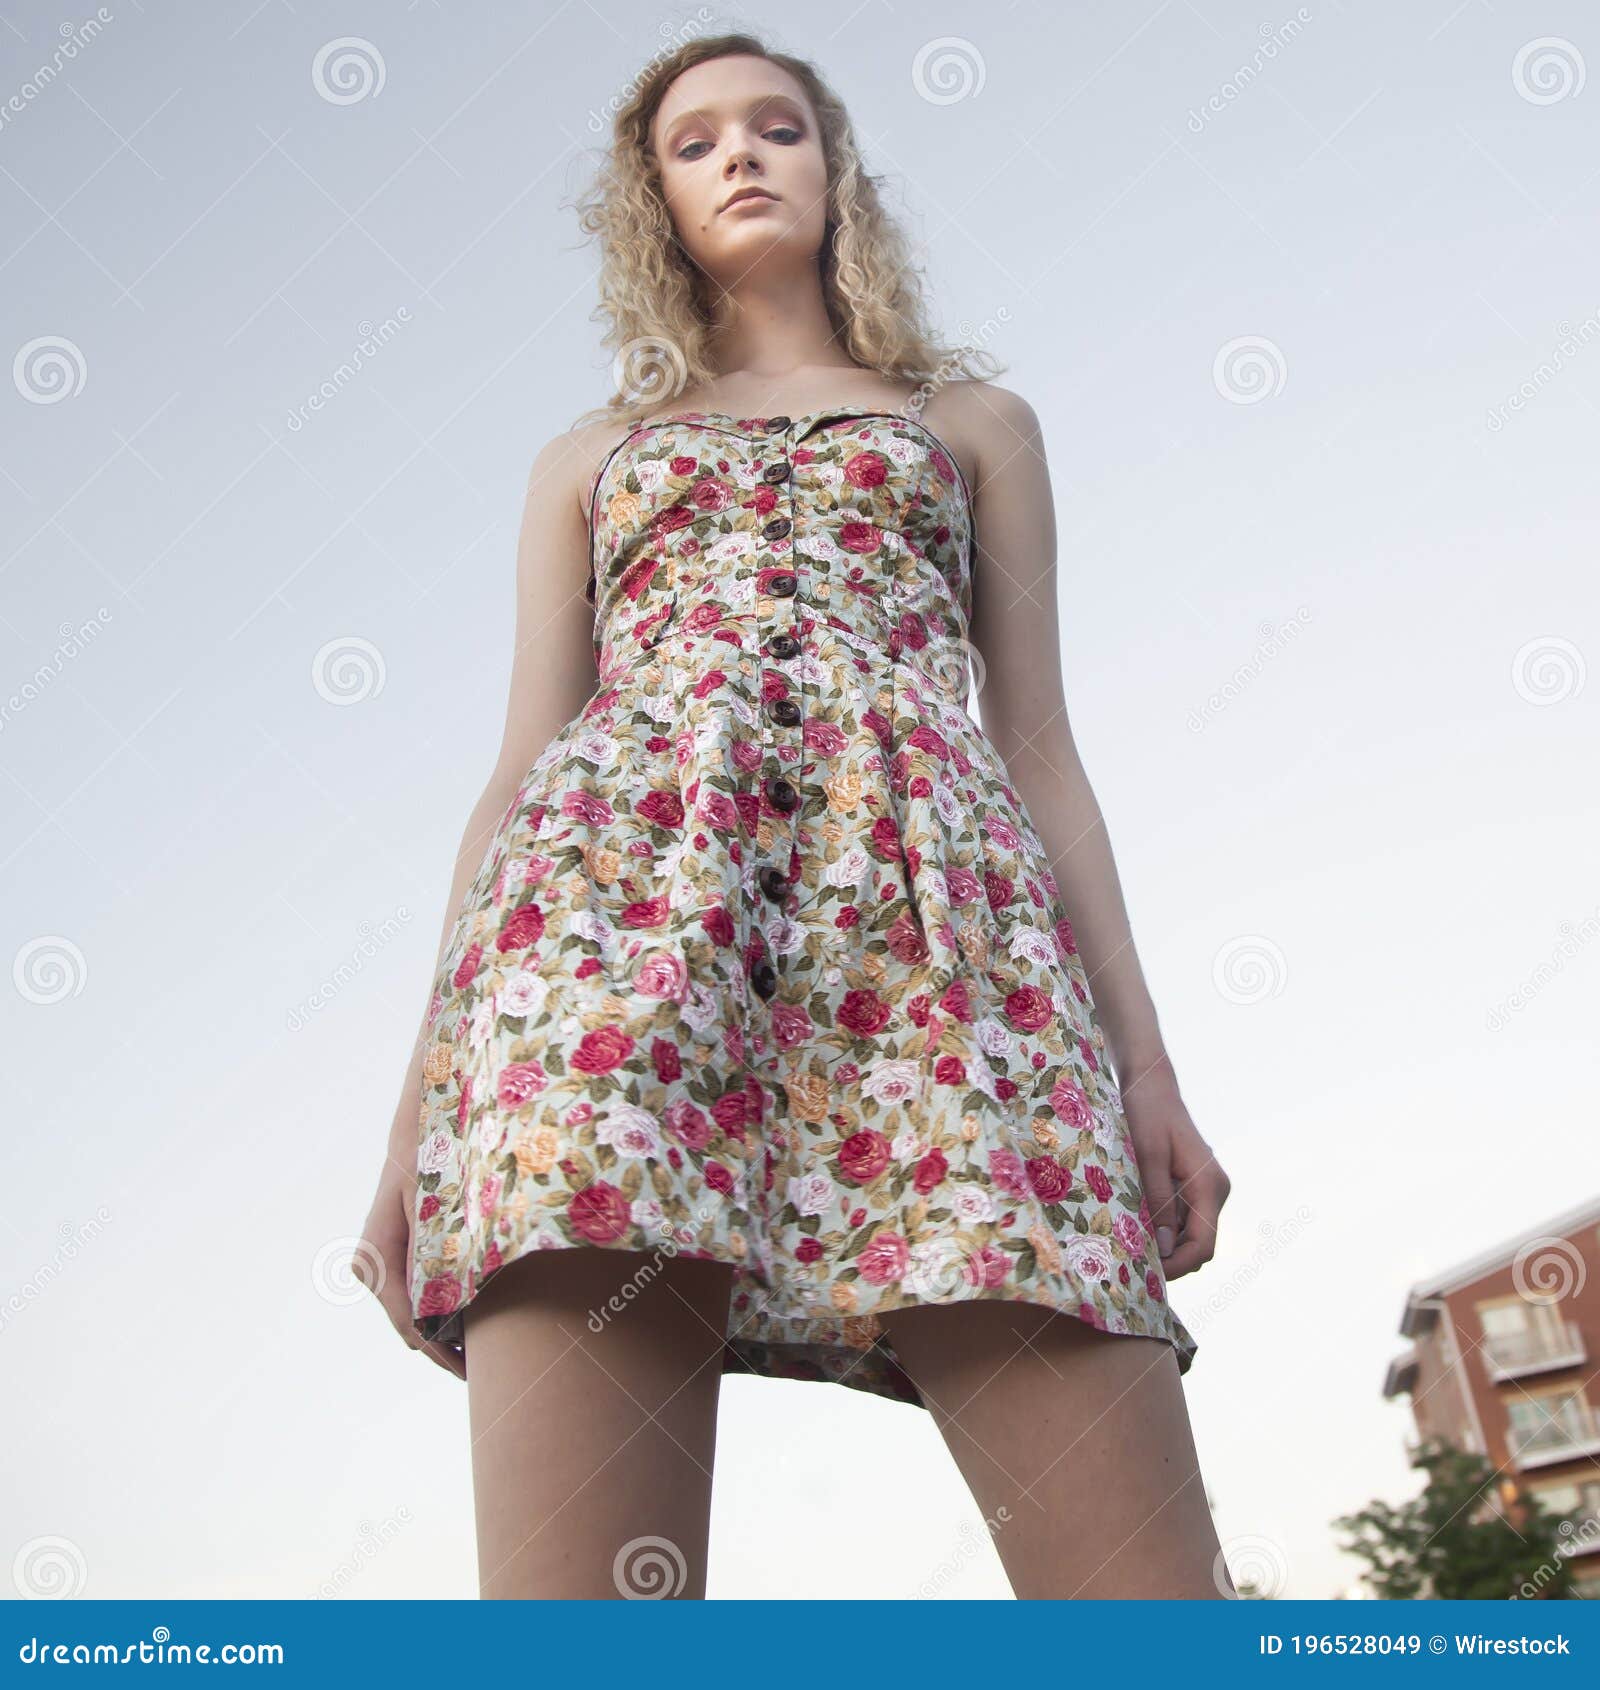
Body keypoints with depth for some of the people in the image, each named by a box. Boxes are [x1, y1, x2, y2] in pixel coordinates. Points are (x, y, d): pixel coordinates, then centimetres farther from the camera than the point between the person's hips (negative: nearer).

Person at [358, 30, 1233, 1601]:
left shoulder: (974, 421, 30)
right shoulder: (591, 457, 29)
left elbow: (1040, 746, 21)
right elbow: (521, 761, 19)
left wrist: (1143, 1056, 7)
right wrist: (417, 1118, 8)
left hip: (921, 885, 0)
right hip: (623, 867, 1)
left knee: (1150, 1617, -15)